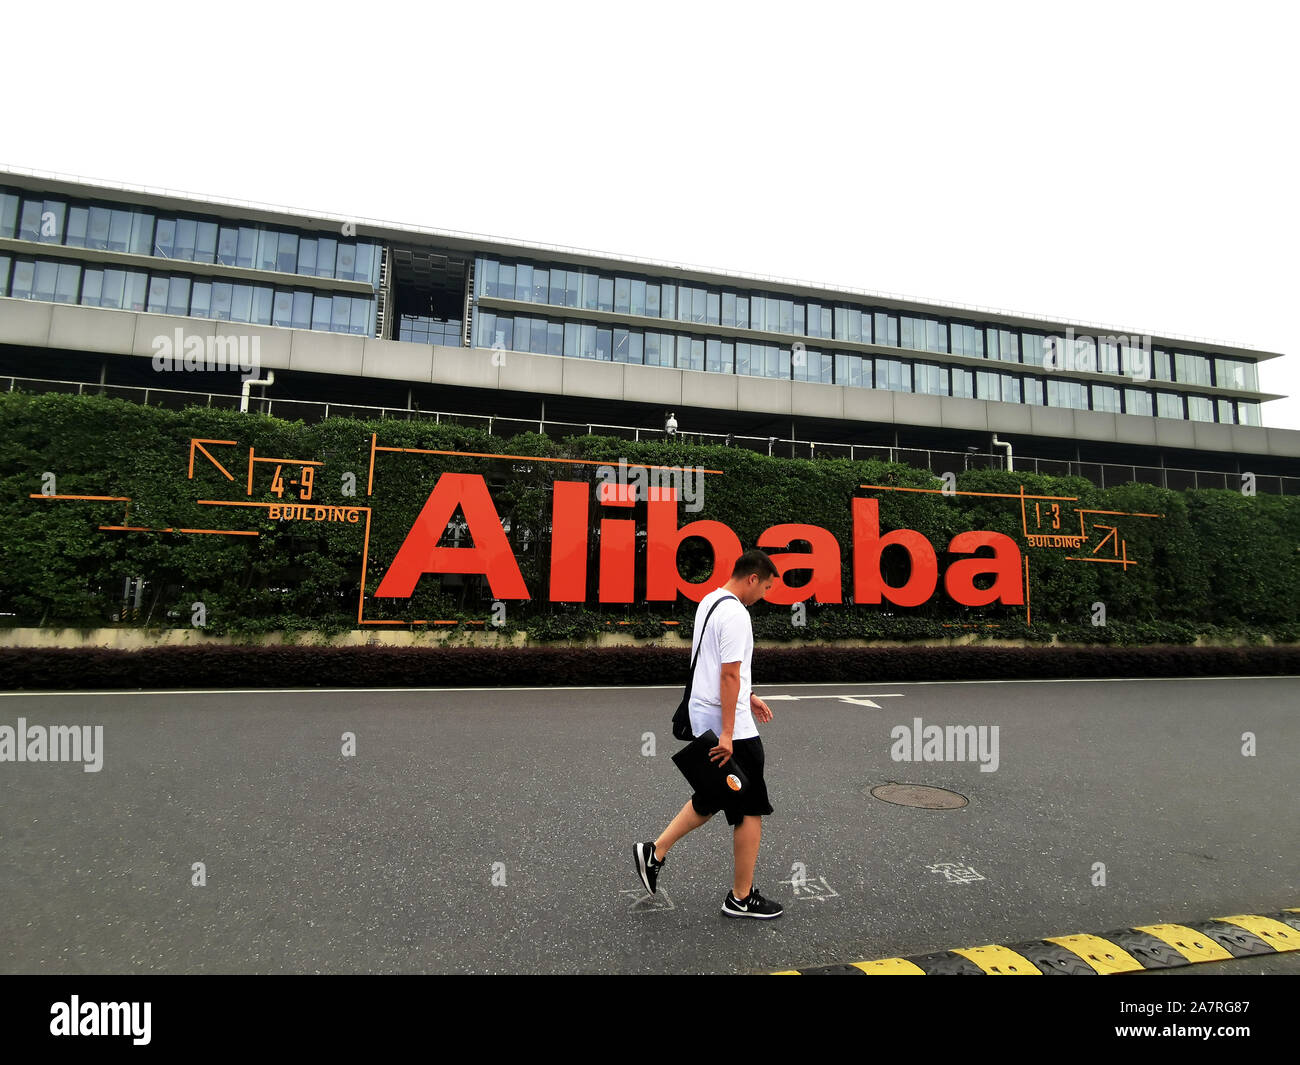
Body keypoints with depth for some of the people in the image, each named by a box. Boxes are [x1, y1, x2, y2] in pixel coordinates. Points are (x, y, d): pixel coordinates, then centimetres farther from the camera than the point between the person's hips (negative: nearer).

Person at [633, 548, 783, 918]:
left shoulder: (710, 601, 12)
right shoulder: (736, 614, -19)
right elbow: (730, 675, -24)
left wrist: (748, 697, 26)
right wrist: (727, 735, -24)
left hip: (704, 718, 10)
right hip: (729, 726, -10)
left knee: (712, 799, 22)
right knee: (751, 810, 4)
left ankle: (655, 853, 24)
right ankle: (741, 898, 17)